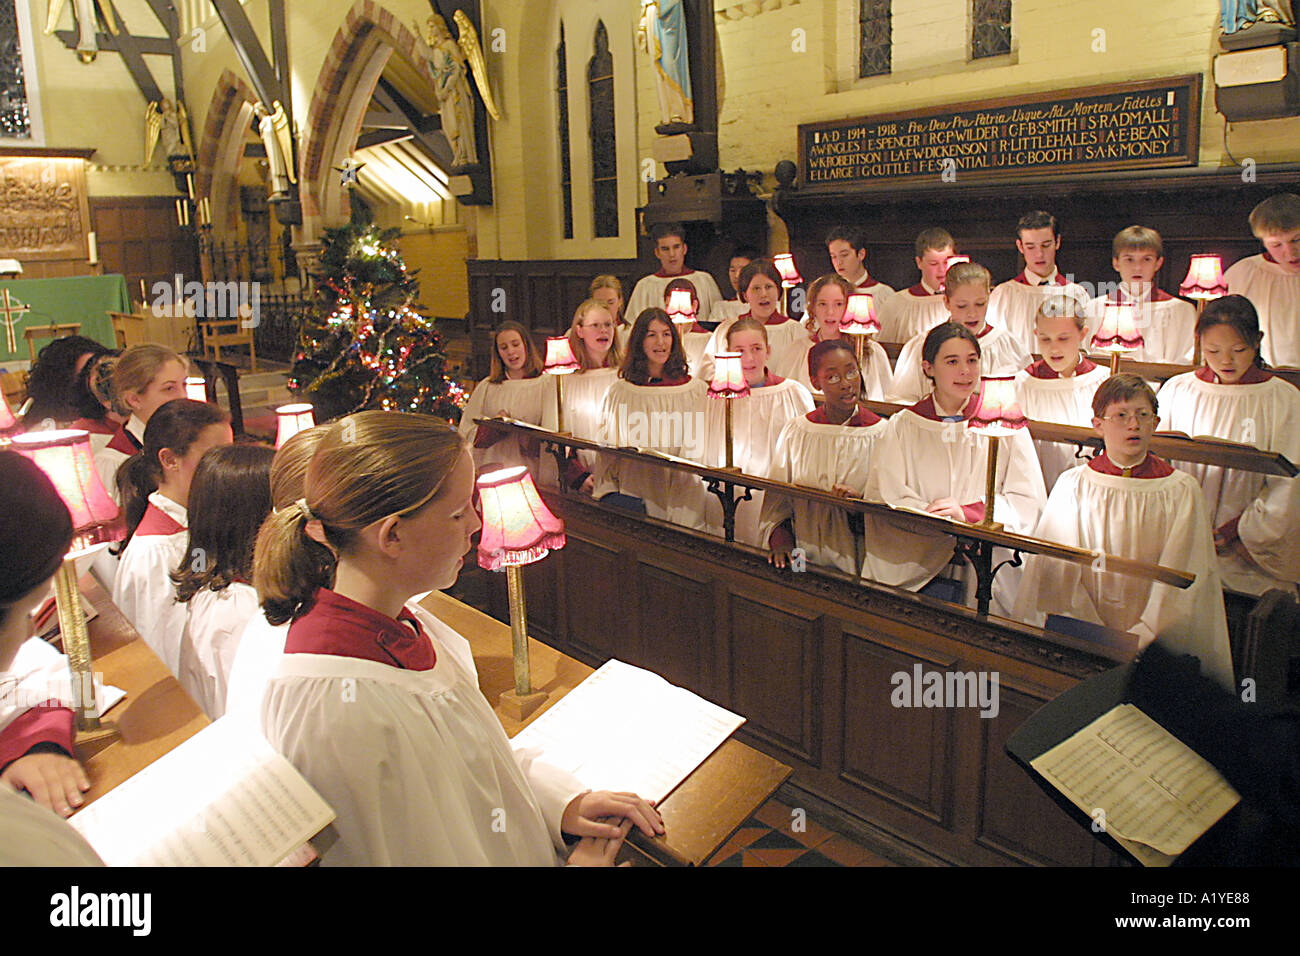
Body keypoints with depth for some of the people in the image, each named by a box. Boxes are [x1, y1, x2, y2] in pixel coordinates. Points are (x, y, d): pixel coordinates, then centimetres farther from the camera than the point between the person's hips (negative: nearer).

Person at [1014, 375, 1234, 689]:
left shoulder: (1182, 490, 2)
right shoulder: (1073, 485, 2)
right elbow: (1062, 573, 0)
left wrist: (1142, 637, -12)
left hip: (1155, 642, 0)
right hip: (1086, 636, 0)